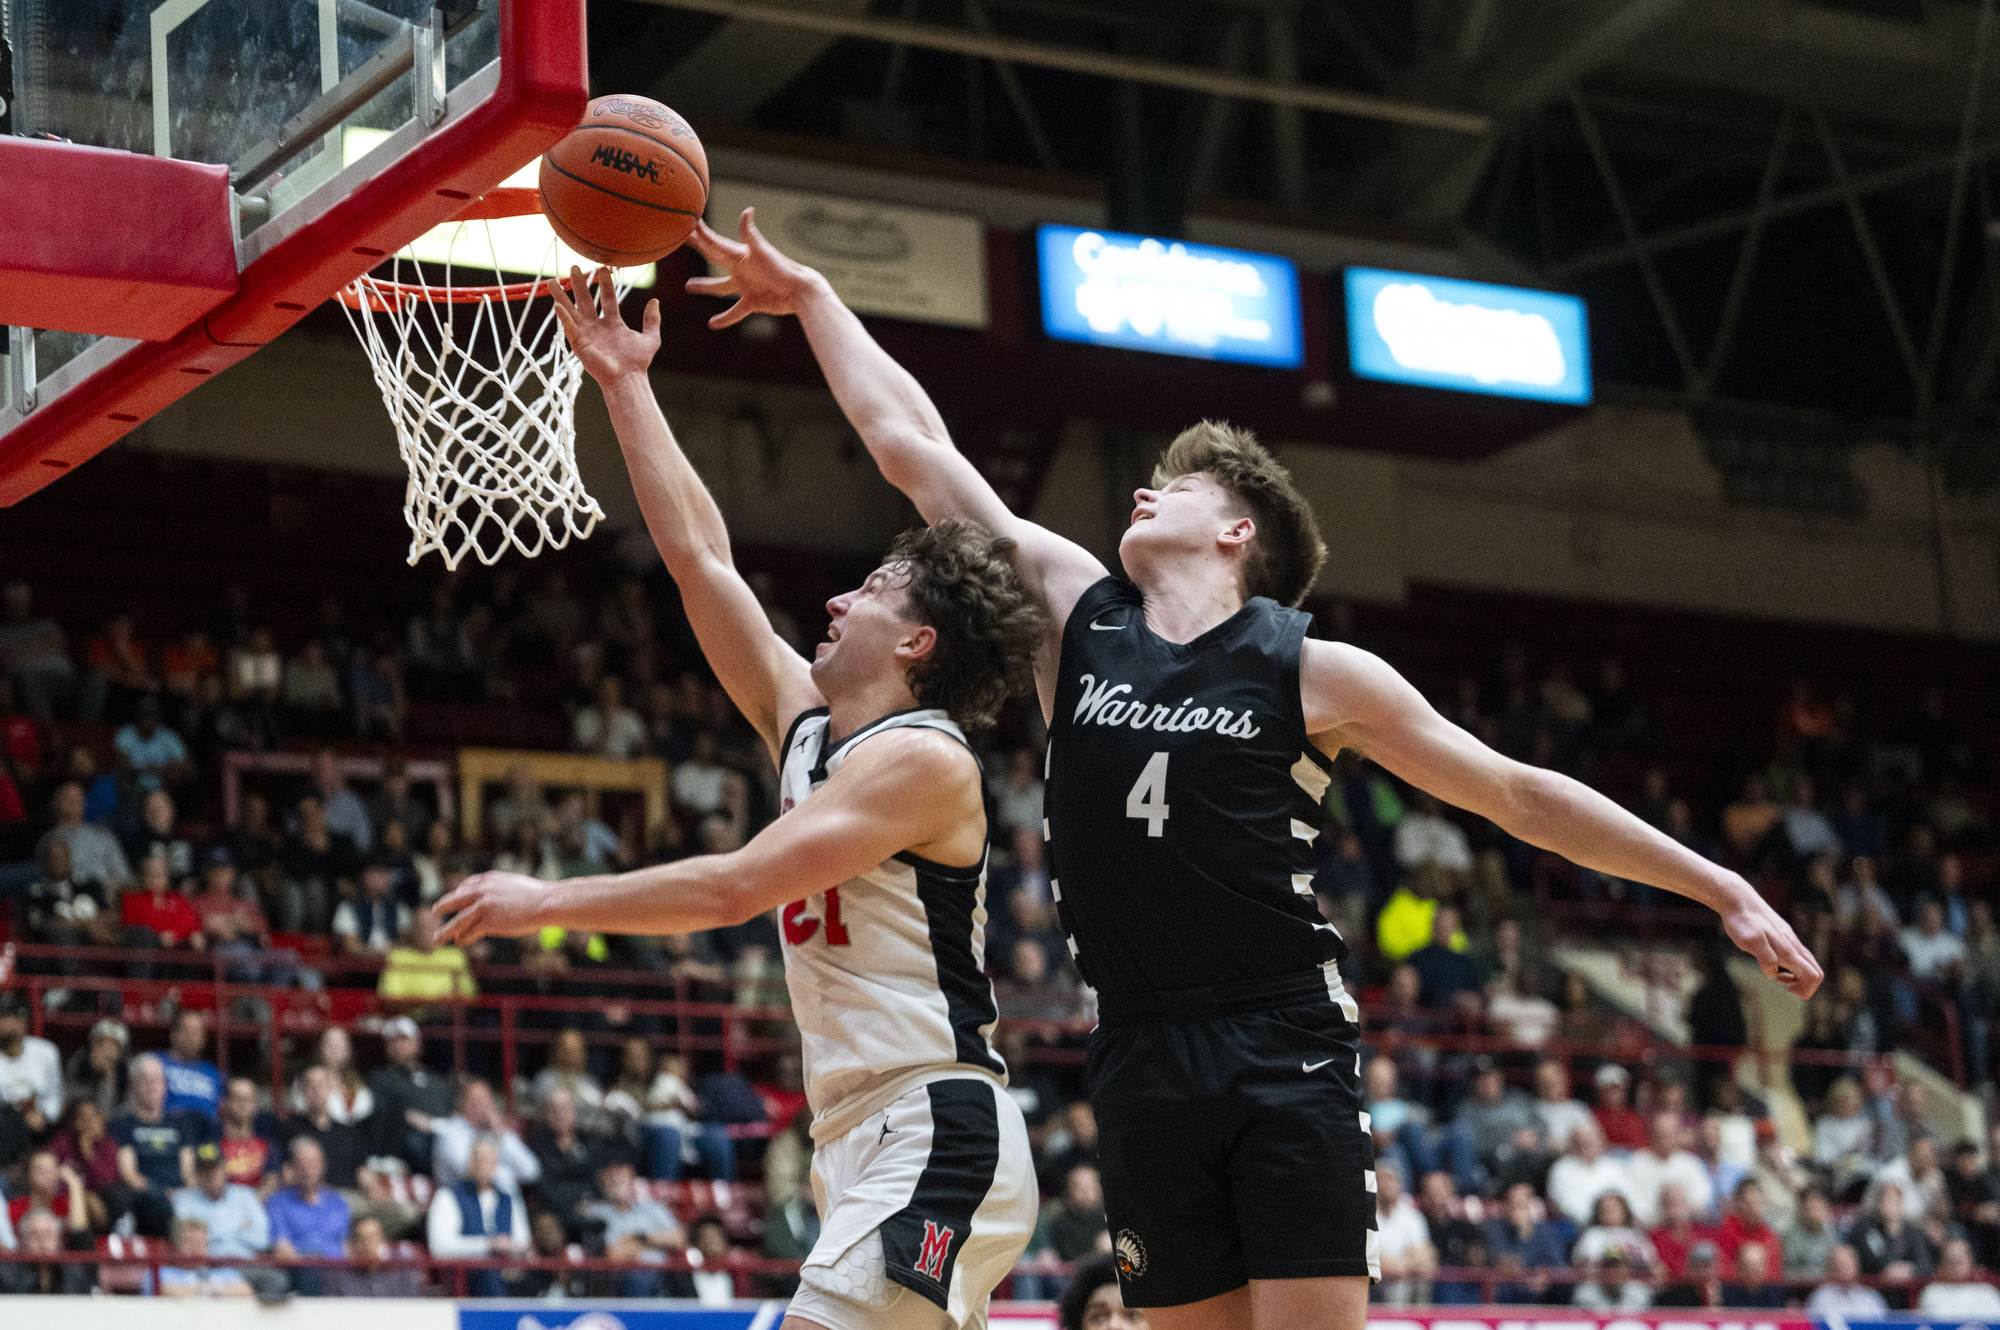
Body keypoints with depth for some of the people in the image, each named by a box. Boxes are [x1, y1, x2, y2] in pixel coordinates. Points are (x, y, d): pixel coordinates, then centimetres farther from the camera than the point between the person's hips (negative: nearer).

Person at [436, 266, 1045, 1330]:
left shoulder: (923, 758, -10)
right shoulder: (806, 729, 15)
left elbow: (735, 889, -17)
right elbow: (699, 557, 17)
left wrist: (546, 902, -11)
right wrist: (624, 385, 18)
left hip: (936, 1145, -9)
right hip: (866, 1150, 9)